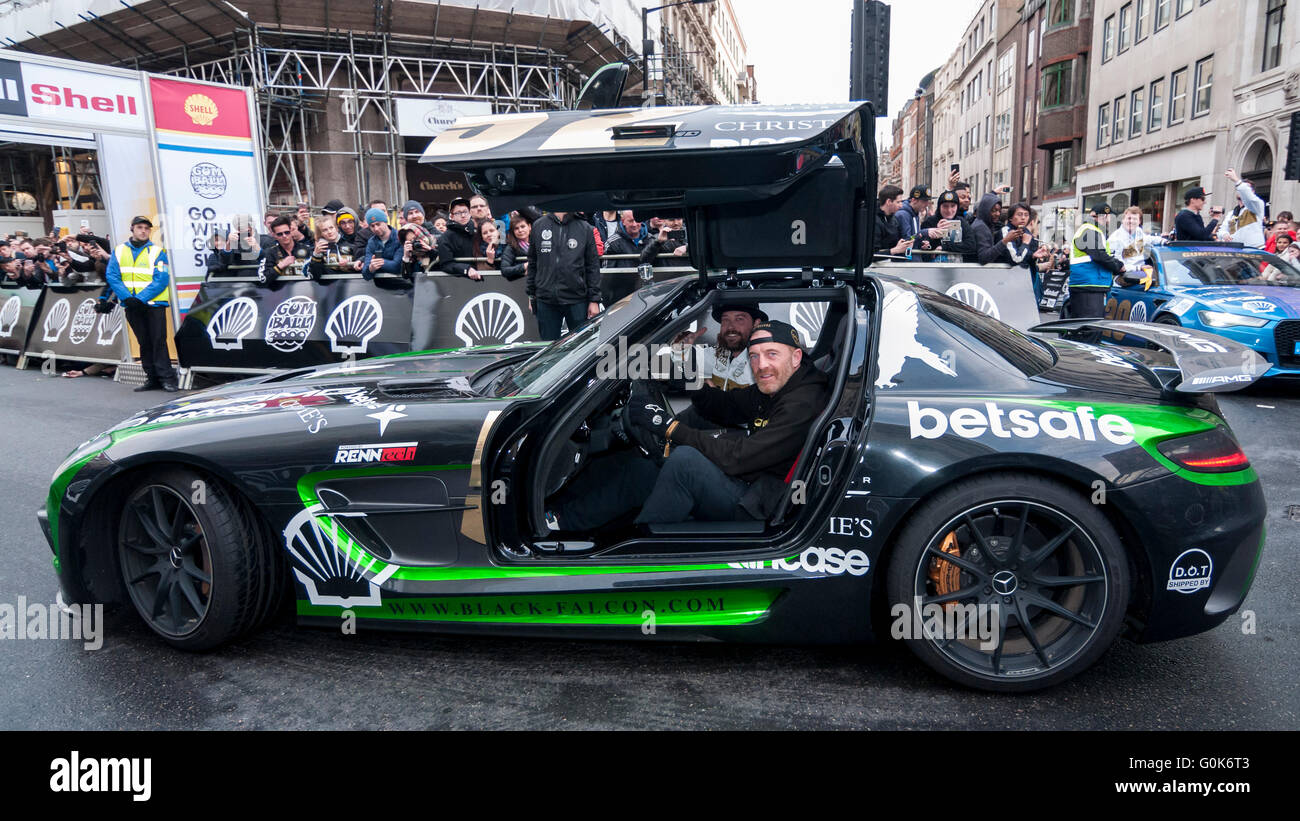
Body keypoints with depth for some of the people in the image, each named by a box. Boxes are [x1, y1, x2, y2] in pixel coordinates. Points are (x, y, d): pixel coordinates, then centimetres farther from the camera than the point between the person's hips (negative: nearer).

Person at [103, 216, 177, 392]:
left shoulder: (157, 252, -1)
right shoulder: (119, 250, 9)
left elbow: (161, 280, -10)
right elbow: (112, 275, 3)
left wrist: (140, 298, -17)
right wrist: (126, 297, -12)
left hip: (154, 304, -4)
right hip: (131, 305, 4)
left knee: (158, 341, -7)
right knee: (144, 343, 8)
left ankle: (167, 378, -5)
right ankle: (152, 379, 13)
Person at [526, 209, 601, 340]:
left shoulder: (585, 228, 3)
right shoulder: (538, 226, 8)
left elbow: (593, 266, 2)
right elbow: (532, 263, 12)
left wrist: (594, 300, -3)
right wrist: (531, 295, 9)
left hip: (577, 301, -1)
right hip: (545, 300, 2)